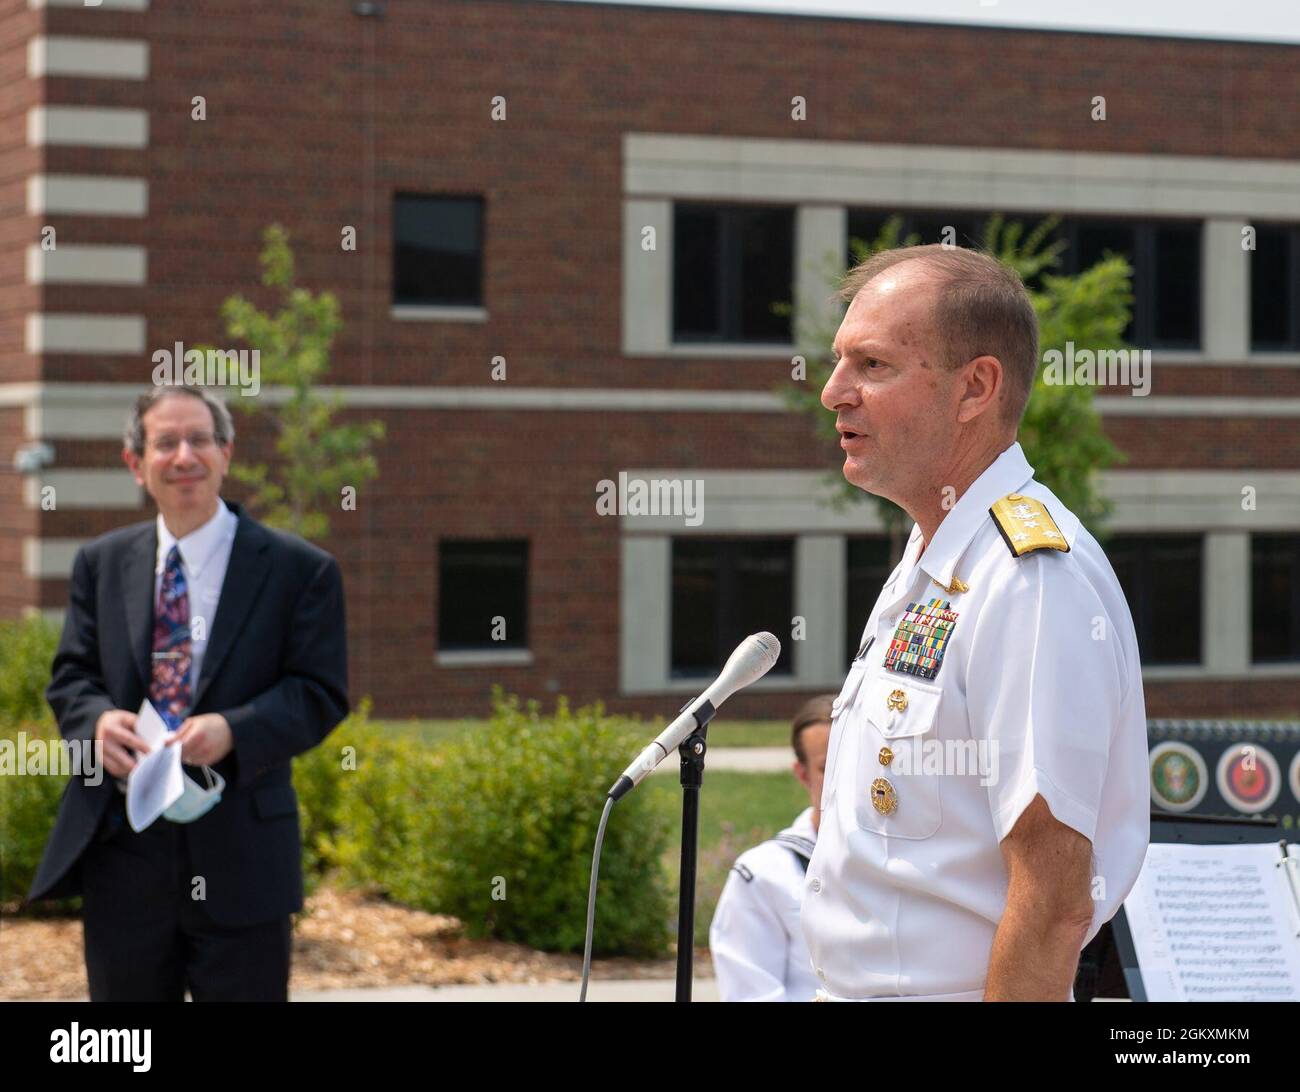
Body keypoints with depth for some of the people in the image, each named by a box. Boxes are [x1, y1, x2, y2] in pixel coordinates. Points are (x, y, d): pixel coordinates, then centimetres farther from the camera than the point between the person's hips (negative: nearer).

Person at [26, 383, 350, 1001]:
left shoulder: (300, 569, 0)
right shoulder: (100, 564, 13)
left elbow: (319, 694, -4)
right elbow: (70, 677, 11)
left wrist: (234, 731, -22)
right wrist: (97, 719, -13)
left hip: (238, 858, -3)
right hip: (121, 851, 3)